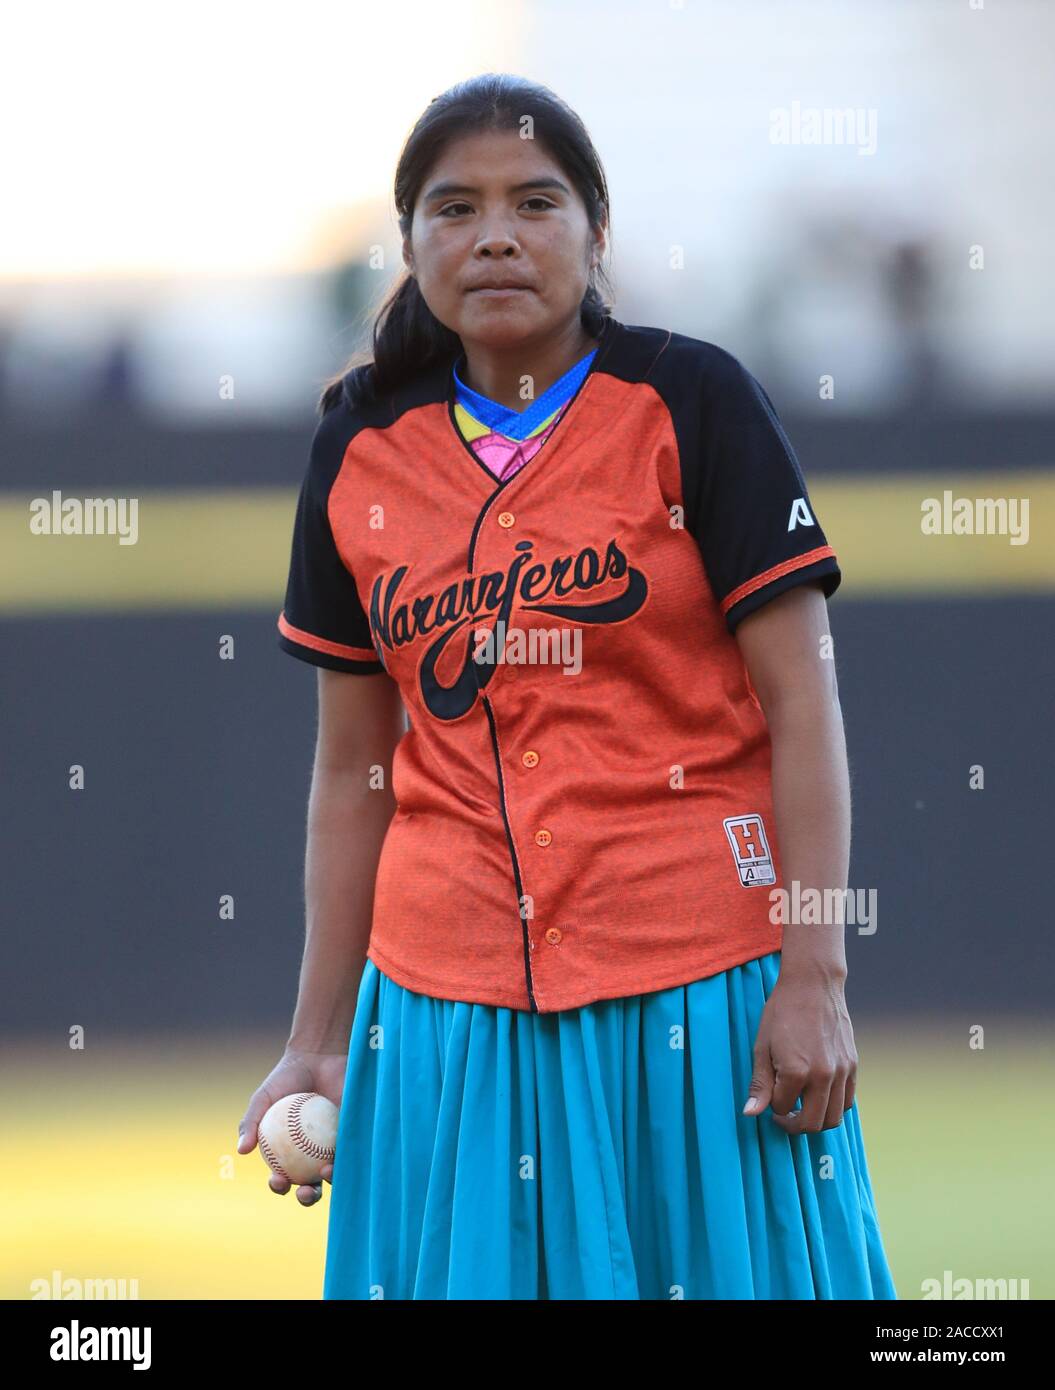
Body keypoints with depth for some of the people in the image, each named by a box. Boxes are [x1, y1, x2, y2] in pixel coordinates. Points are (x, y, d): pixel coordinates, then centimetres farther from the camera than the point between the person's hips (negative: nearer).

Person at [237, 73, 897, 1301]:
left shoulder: (689, 401, -3)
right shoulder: (362, 451, 7)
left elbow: (800, 699, -6)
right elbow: (354, 768, 12)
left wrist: (815, 974, -13)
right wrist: (316, 1041, 10)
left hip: (697, 982, -3)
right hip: (448, 994, 3)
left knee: (719, 1271, 1)